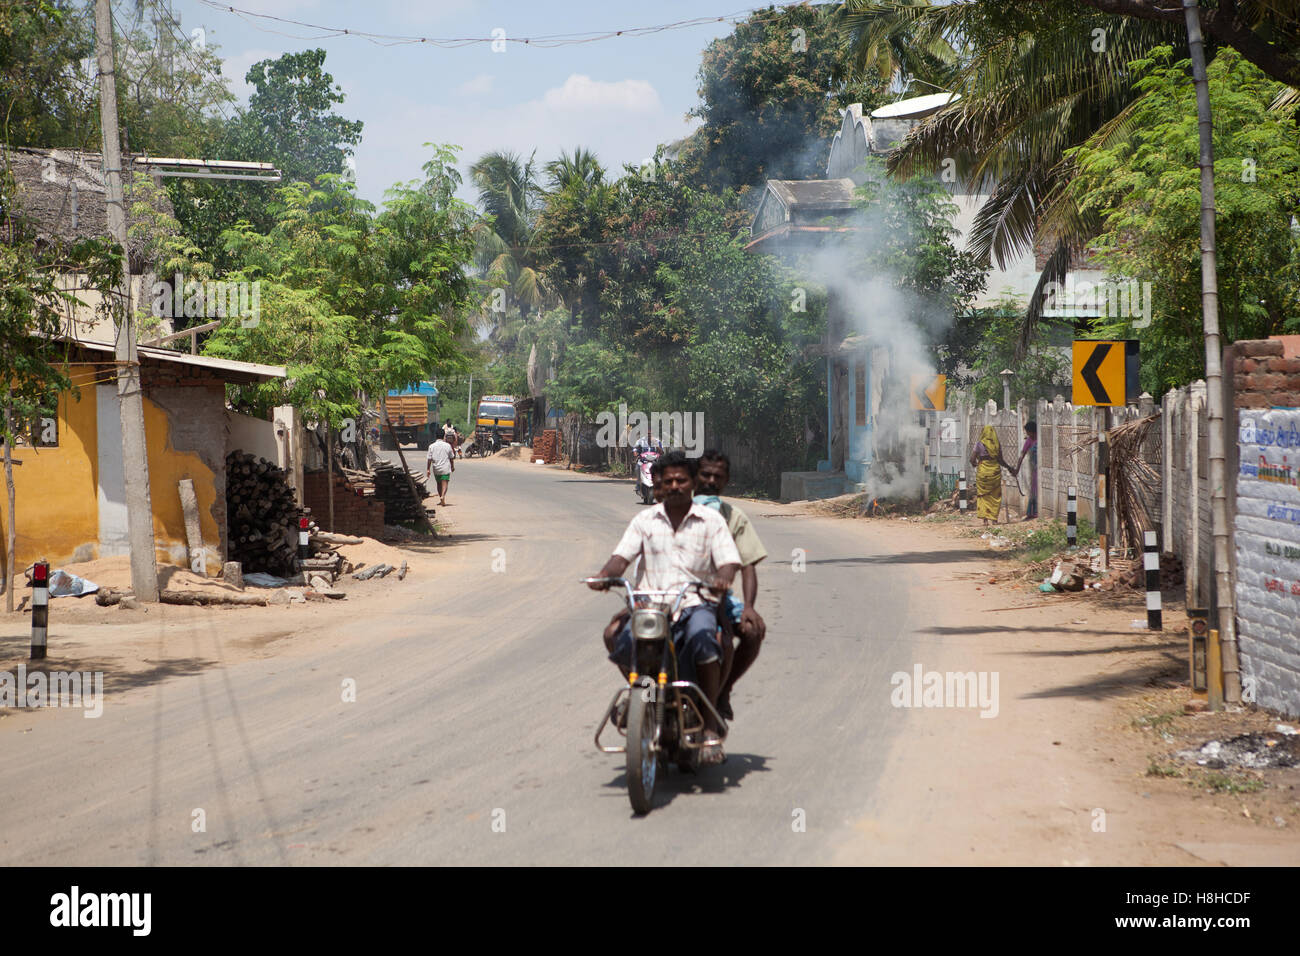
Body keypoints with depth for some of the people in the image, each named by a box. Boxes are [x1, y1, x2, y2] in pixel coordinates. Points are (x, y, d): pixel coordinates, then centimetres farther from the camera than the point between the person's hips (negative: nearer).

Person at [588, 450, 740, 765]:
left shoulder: (711, 520, 9)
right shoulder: (645, 520, 15)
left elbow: (729, 561, -1)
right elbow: (622, 556, 5)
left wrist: (723, 579, -25)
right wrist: (605, 574, -18)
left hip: (696, 603, -2)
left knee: (702, 639, -37)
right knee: (624, 642, -28)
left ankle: (710, 727, -26)